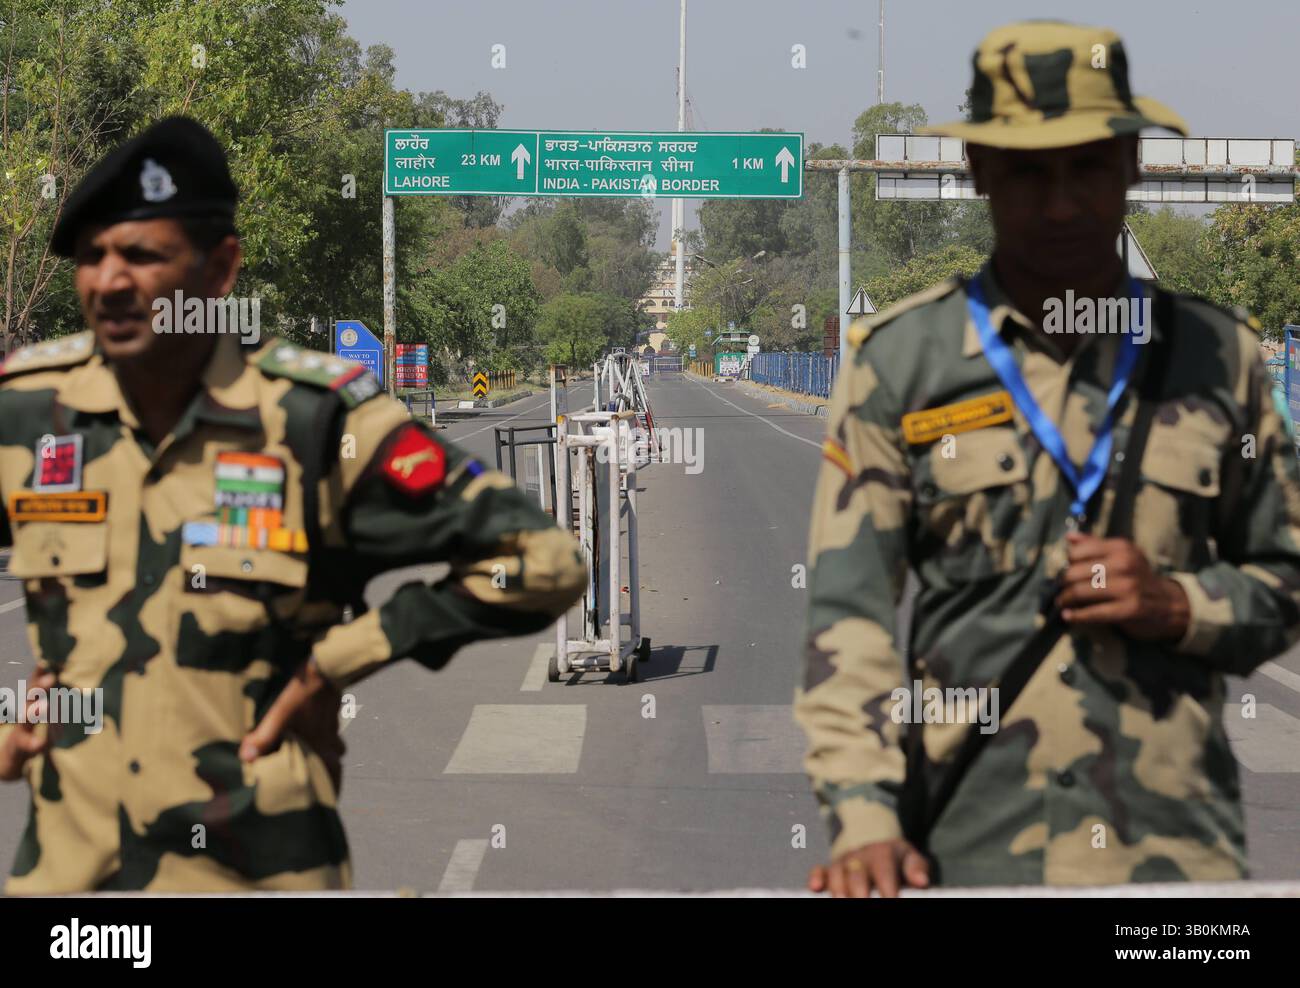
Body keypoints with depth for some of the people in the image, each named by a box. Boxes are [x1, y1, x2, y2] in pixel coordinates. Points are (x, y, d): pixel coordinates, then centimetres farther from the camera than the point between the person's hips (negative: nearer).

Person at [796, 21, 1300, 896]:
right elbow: (847, 613, -3)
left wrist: (1177, 605, -6)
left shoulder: (1215, 354, 9)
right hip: (965, 852, -1)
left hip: (1175, 843, 2)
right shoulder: (899, 358, 2)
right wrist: (865, 820, -14)